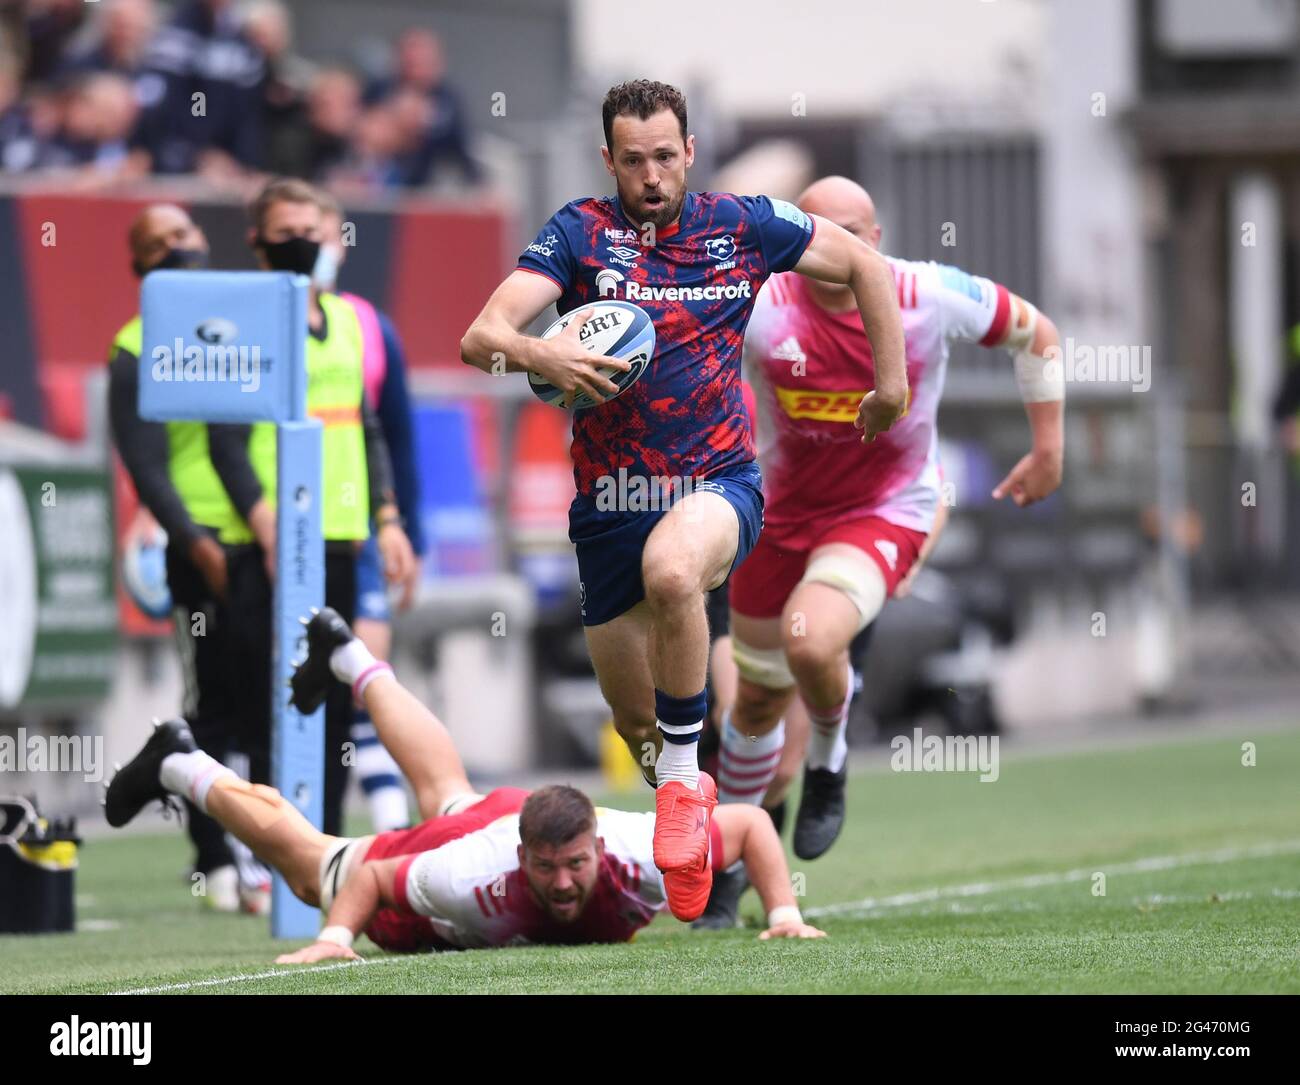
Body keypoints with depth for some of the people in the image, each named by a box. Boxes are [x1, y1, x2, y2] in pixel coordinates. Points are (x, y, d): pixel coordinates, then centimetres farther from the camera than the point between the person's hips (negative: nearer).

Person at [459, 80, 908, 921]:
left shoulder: (741, 225, 0)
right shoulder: (579, 233, -4)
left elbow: (864, 264, 15)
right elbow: (481, 338, -16)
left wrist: (892, 383, 11)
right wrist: (543, 355, -37)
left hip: (719, 484, -2)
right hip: (610, 499, 2)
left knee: (670, 568, -38)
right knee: (639, 727, 8)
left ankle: (685, 778, -23)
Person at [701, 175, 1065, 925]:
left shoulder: (931, 298, -16)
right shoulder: (760, 308, -17)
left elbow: (1037, 334, 0)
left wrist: (1048, 450, 3)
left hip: (886, 513, -2)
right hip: (781, 515, 2)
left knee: (810, 642, -30)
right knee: (760, 697, 13)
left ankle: (830, 763, 3)